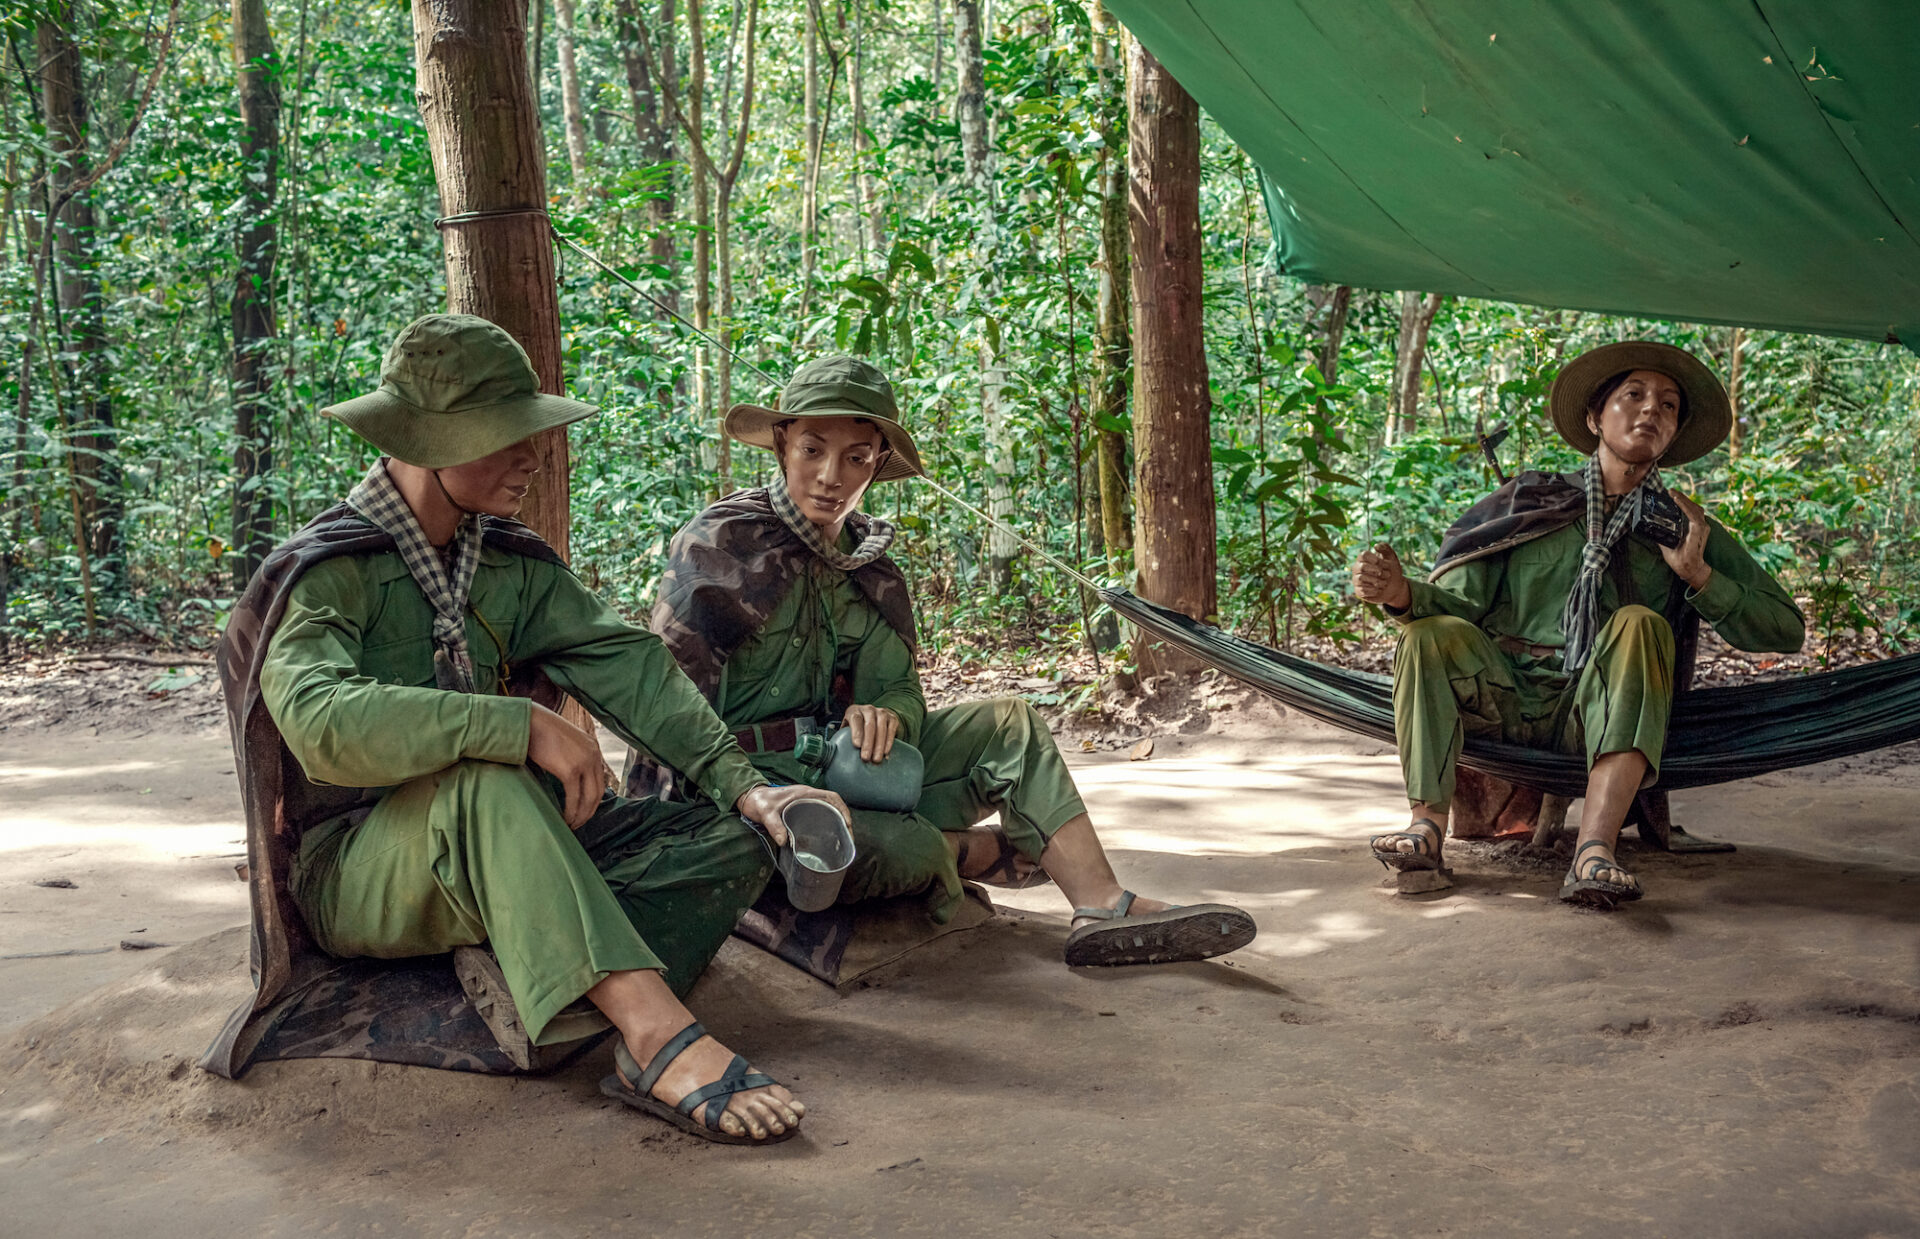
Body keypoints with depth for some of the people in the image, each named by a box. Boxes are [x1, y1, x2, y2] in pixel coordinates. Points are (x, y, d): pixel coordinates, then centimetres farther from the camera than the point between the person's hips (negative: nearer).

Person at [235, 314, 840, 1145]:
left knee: (728, 842, -10)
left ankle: (525, 988, -33)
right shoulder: (322, 571, -12)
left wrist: (739, 783, -16)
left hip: (491, 852, 7)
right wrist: (523, 726, -36)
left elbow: (622, 662, -2)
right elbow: (323, 723, -31)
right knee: (484, 782, -39)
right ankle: (658, 1037, -47)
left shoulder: (510, 562, 9)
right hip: (352, 868, -7)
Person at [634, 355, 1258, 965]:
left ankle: (1103, 907, -7)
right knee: (902, 848, -34)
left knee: (1009, 725, 0)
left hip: (840, 765, 8)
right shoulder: (723, 541, -13)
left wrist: (884, 714, -17)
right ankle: (984, 852, 2)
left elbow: (900, 688, 8)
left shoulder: (870, 564, 9)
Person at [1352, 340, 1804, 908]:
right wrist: (1402, 594, -20)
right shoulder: (1528, 503, 10)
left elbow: (1786, 630, 8)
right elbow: (1460, 601, 3)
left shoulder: (1682, 530, 11)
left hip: (1601, 716, 0)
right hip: (1502, 702, 1)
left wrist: (1697, 574, -5)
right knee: (1434, 633, -24)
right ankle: (1427, 824, -28)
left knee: (1639, 623, -28)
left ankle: (1595, 848, -43)